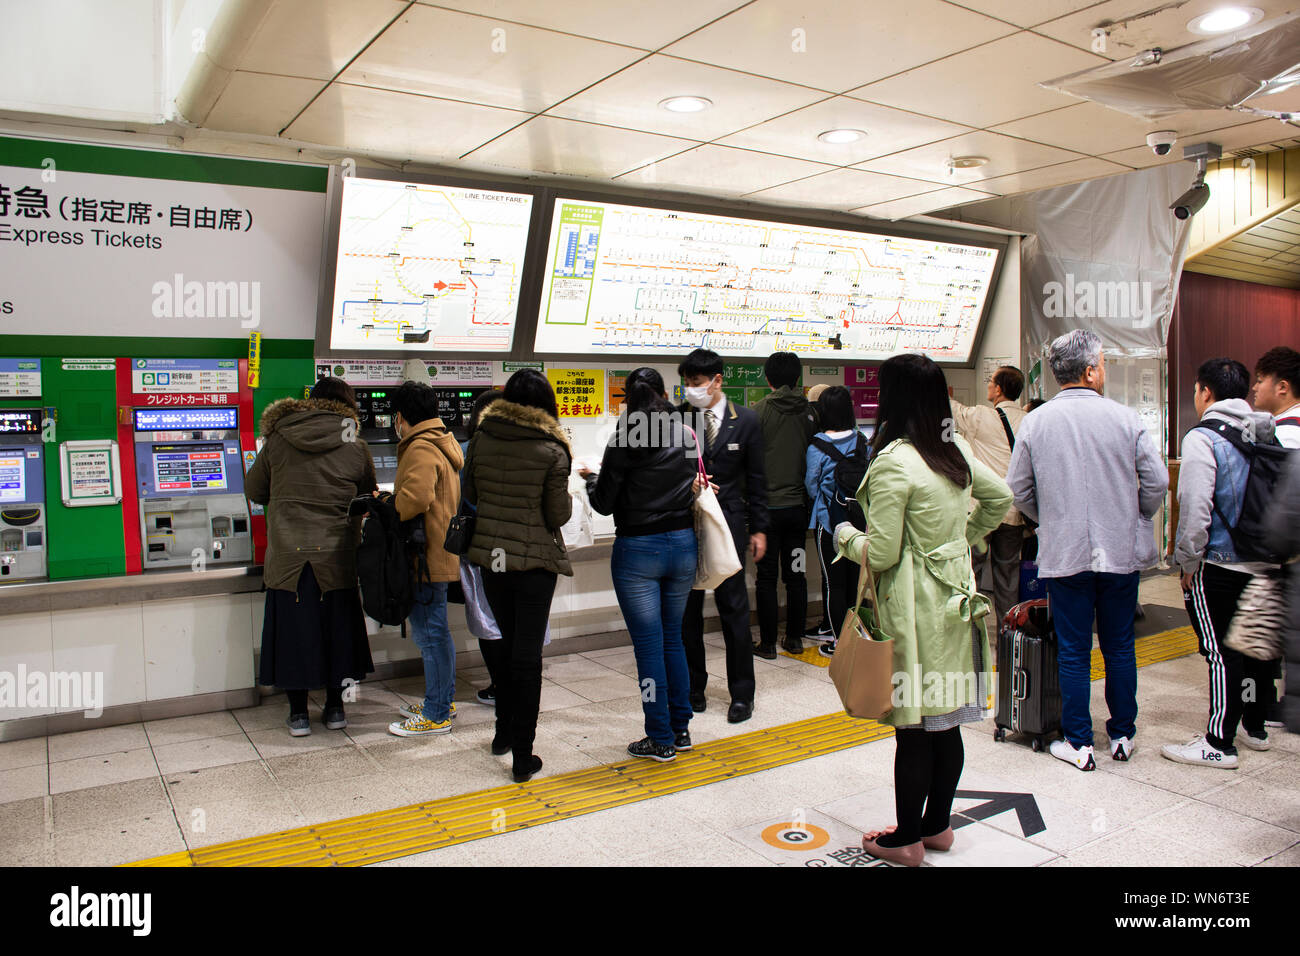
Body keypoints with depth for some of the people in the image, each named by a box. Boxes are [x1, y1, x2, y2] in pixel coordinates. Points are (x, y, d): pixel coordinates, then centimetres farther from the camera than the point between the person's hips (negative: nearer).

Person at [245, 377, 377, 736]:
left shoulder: (277, 442, 0)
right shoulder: (355, 448, -3)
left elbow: (254, 491, 12)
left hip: (288, 555, 0)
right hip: (336, 557, 0)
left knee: (293, 631, 10)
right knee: (335, 629, 13)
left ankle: (298, 713, 18)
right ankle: (334, 707, 24)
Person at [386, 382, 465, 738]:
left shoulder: (421, 449, -17)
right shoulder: (444, 442, 15)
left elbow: (416, 496, -31)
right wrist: (389, 501, 18)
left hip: (428, 557, -10)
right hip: (440, 553, 10)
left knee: (430, 634, -3)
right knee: (436, 631, 19)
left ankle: (436, 715, 6)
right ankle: (444, 701, 31)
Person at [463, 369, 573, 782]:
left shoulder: (481, 437, -2)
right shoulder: (552, 451, -14)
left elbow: (469, 494, 8)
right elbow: (558, 516, -9)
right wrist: (566, 496, 10)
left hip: (490, 556, 4)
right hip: (535, 560, -4)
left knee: (502, 643, 20)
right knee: (527, 654, 1)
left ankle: (504, 732, 34)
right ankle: (523, 755, 6)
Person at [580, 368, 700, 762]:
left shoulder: (624, 441, -13)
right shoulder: (686, 437, 1)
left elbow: (604, 503, -7)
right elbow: (694, 488, 10)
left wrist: (591, 478, 12)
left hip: (638, 549, -5)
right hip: (682, 543, 5)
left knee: (649, 644, 3)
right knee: (673, 639, 17)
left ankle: (660, 740, 11)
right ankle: (680, 729, 24)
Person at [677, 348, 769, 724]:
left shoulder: (745, 421, 2)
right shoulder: (676, 419, 0)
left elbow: (756, 479, 5)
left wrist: (758, 528, 4)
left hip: (728, 526, -1)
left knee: (734, 609, 4)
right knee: (686, 611, 8)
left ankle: (742, 693, 17)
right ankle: (693, 687, 24)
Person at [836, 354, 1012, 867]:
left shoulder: (891, 463, -18)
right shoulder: (958, 449, 5)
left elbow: (882, 554, -17)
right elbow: (1000, 499, 20)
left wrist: (846, 536, 1)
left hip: (914, 608, -7)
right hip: (957, 596, 8)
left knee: (913, 726, 3)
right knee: (947, 719, 15)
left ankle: (907, 839, 17)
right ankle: (938, 825, 30)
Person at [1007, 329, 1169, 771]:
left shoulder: (1034, 422, -5)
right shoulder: (1125, 419, -7)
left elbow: (1018, 490, 1)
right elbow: (1157, 482, -4)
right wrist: (1134, 519, 15)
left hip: (1064, 555, 0)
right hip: (1120, 552, 0)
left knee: (1073, 652, 8)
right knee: (1119, 648, 14)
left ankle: (1078, 743, 15)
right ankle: (1122, 735, 26)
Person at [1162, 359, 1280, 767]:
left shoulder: (1203, 438, -14)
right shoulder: (1267, 435, 7)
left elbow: (1195, 508, -18)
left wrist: (1188, 561, -8)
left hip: (1220, 562, -7)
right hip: (1265, 562, 7)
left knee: (1222, 651, -3)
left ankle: (1219, 743, 2)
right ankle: (1255, 727, 31)